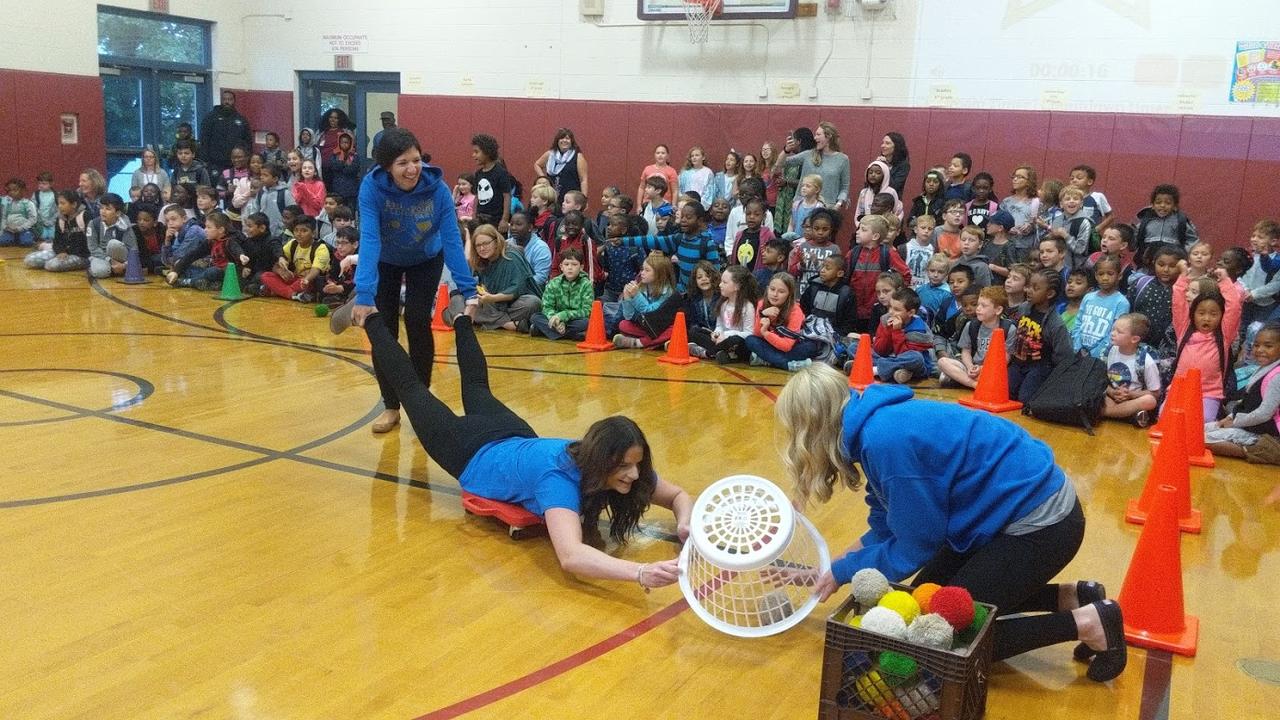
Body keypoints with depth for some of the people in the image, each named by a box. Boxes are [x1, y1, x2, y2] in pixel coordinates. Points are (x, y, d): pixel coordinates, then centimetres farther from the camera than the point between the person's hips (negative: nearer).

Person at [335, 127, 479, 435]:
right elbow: (369, 239, -41)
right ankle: (391, 406, 11)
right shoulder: (372, 186, -33)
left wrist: (468, 290, -41)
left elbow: (452, 240, -32)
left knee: (417, 322, -12)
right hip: (386, 262, 0)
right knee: (383, 328, -4)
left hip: (425, 261, 0)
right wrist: (364, 293, -52)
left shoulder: (438, 189, -31)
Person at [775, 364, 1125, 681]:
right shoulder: (876, 424, 1)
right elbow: (887, 531, 9)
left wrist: (841, 572, -5)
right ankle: (1071, 597, 17)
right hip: (1016, 509, 9)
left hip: (1039, 523, -9)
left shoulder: (886, 439, -27)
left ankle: (1087, 622, 2)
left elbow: (914, 548, -17)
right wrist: (829, 570, 10)